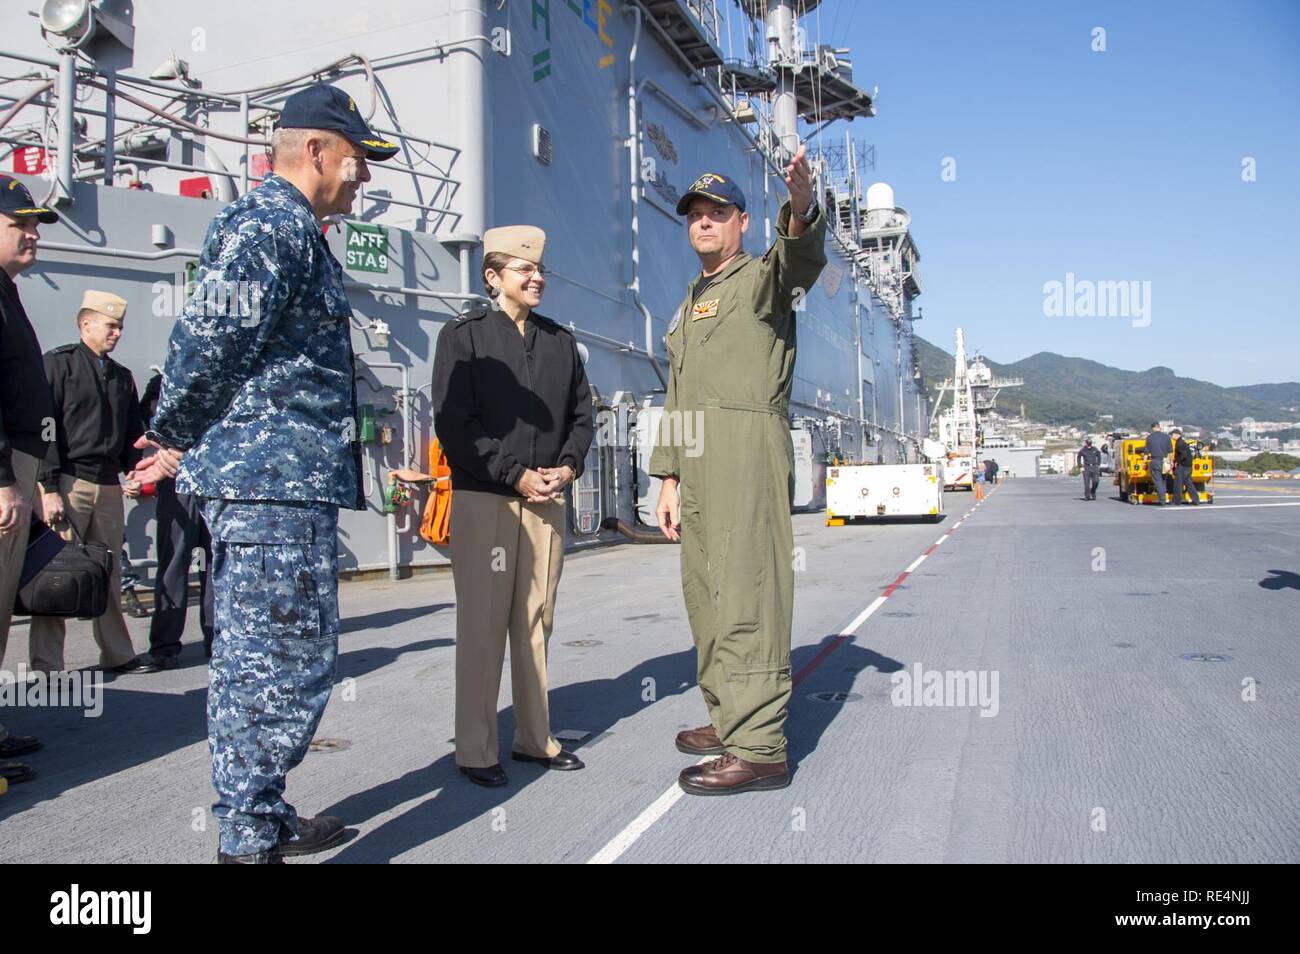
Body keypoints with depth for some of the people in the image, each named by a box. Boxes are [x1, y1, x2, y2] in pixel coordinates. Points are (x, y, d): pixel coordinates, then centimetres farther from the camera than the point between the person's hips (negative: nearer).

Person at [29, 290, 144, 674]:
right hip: (68, 482, -6)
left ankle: (117, 654, 20)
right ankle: (45, 665, 0)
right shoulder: (58, 363, 0)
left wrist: (136, 471, 1)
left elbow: (133, 434, 21)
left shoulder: (122, 376, 18)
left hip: (109, 485, 6)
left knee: (109, 572, 11)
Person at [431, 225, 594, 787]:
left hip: (547, 499, 5)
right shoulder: (463, 336, 1)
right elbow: (455, 422, -8)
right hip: (483, 499, -4)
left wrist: (567, 466, -2)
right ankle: (476, 750, 8)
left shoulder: (561, 340, 16)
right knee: (483, 625, -2)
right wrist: (515, 475, -13)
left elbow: (581, 413, 16)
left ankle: (534, 737, 20)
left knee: (536, 622, 9)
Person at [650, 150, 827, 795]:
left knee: (745, 593, -12)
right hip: (698, 462, 9)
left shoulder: (761, 278, 4)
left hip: (748, 447, -9)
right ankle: (727, 718, 24)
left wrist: (801, 208, -44)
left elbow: (800, 260, -22)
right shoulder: (688, 307, 27)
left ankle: (760, 748, -9)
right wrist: (669, 480, 18)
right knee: (705, 593, 12)